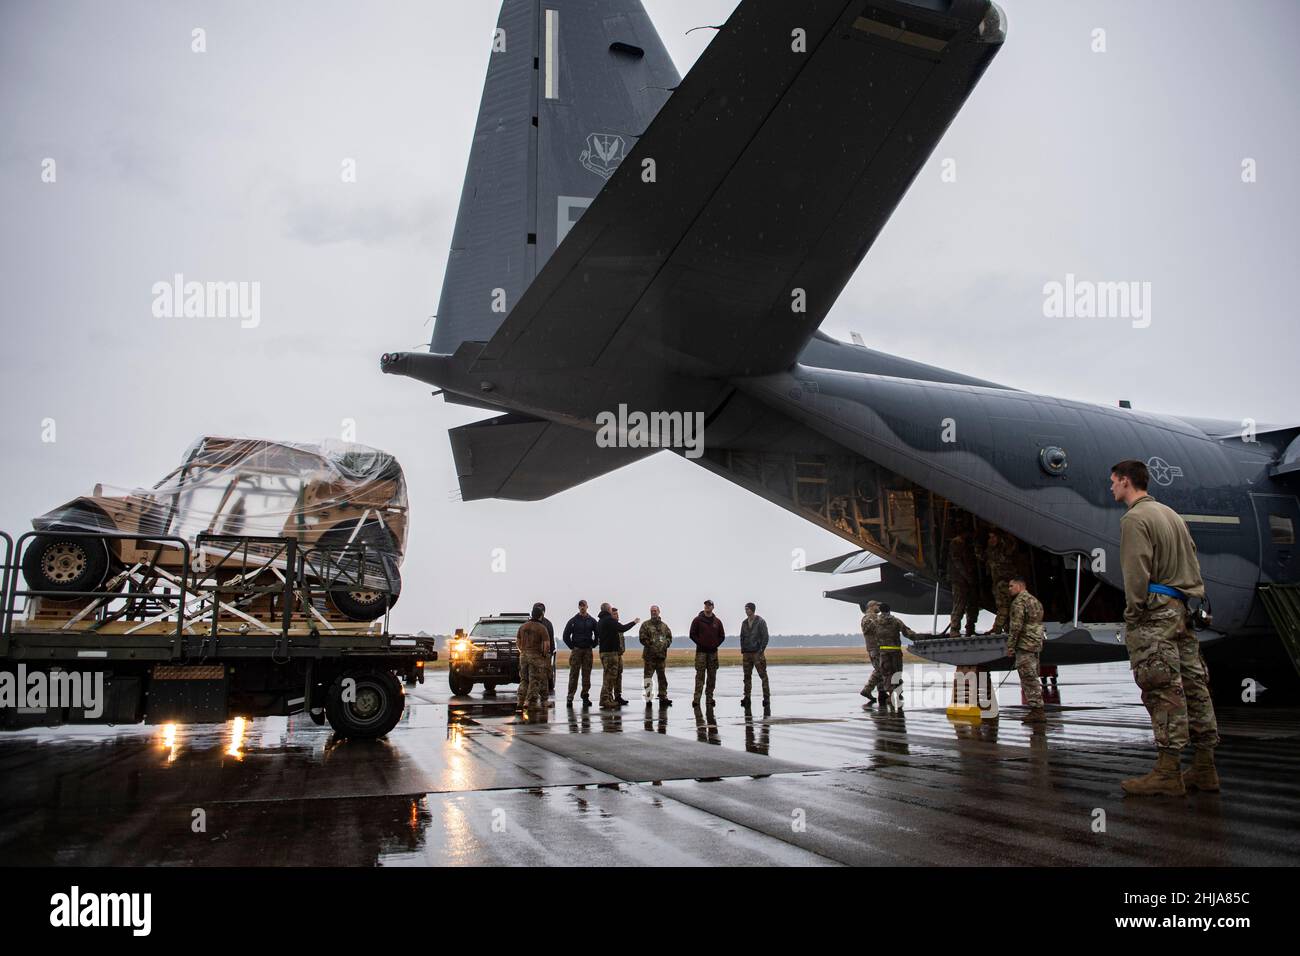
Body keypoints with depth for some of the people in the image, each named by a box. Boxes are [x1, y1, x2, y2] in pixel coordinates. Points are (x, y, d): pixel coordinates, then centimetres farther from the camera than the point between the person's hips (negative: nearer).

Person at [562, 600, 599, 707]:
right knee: (573, 674, -4)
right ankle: (570, 697, -3)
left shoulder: (592, 621, 7)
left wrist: (593, 645, 4)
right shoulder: (573, 620, 2)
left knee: (587, 674, 4)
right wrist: (572, 647, -1)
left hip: (588, 651, 2)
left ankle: (585, 696, 10)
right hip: (576, 650, -2)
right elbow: (566, 635, 2)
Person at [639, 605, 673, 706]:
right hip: (649, 656, -4)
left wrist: (665, 644, -5)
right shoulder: (646, 625, 2)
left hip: (662, 655, 4)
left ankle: (663, 698, 15)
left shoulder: (664, 625, 14)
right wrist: (651, 645, -15)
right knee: (647, 677, -4)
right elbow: (643, 639, -6)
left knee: (662, 677, 8)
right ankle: (648, 699, 0)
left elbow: (669, 637, 13)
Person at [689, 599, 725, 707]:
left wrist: (716, 644, 2)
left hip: (713, 652, 4)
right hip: (701, 651, -4)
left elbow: (722, 636, 14)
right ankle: (697, 698, -10)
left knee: (712, 676, 5)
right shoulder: (698, 620, 0)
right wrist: (700, 643, -8)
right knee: (700, 675, -8)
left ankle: (709, 697, 12)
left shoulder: (717, 621, 9)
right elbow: (692, 634, -1)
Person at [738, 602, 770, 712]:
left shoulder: (760, 622, -5)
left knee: (763, 676, -4)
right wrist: (742, 652, 7)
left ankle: (766, 698, -2)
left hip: (757, 653, -5)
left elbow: (765, 637, -8)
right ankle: (747, 698, 6)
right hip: (747, 653, 5)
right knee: (747, 677, 4)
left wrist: (761, 651, -13)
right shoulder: (744, 623, 12)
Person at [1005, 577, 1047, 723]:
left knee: (1028, 678, -8)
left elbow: (1016, 626, -17)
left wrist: (1010, 646, -14)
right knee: (1033, 678, 13)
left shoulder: (1019, 601, -11)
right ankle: (1038, 710, 15)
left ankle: (1036, 710, -10)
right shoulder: (1036, 601, 20)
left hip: (1025, 644, -10)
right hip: (1036, 644, 10)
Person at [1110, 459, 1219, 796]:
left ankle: (1168, 772, -10)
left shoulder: (1135, 518, -8)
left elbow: (1136, 572, -15)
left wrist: (1132, 614, -12)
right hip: (1184, 610, 9)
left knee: (1163, 692, -10)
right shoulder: (1172, 514, 21)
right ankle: (1204, 768, 12)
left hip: (1156, 612, -9)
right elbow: (1192, 562, 19)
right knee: (1193, 686, 8)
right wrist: (1194, 603, 18)